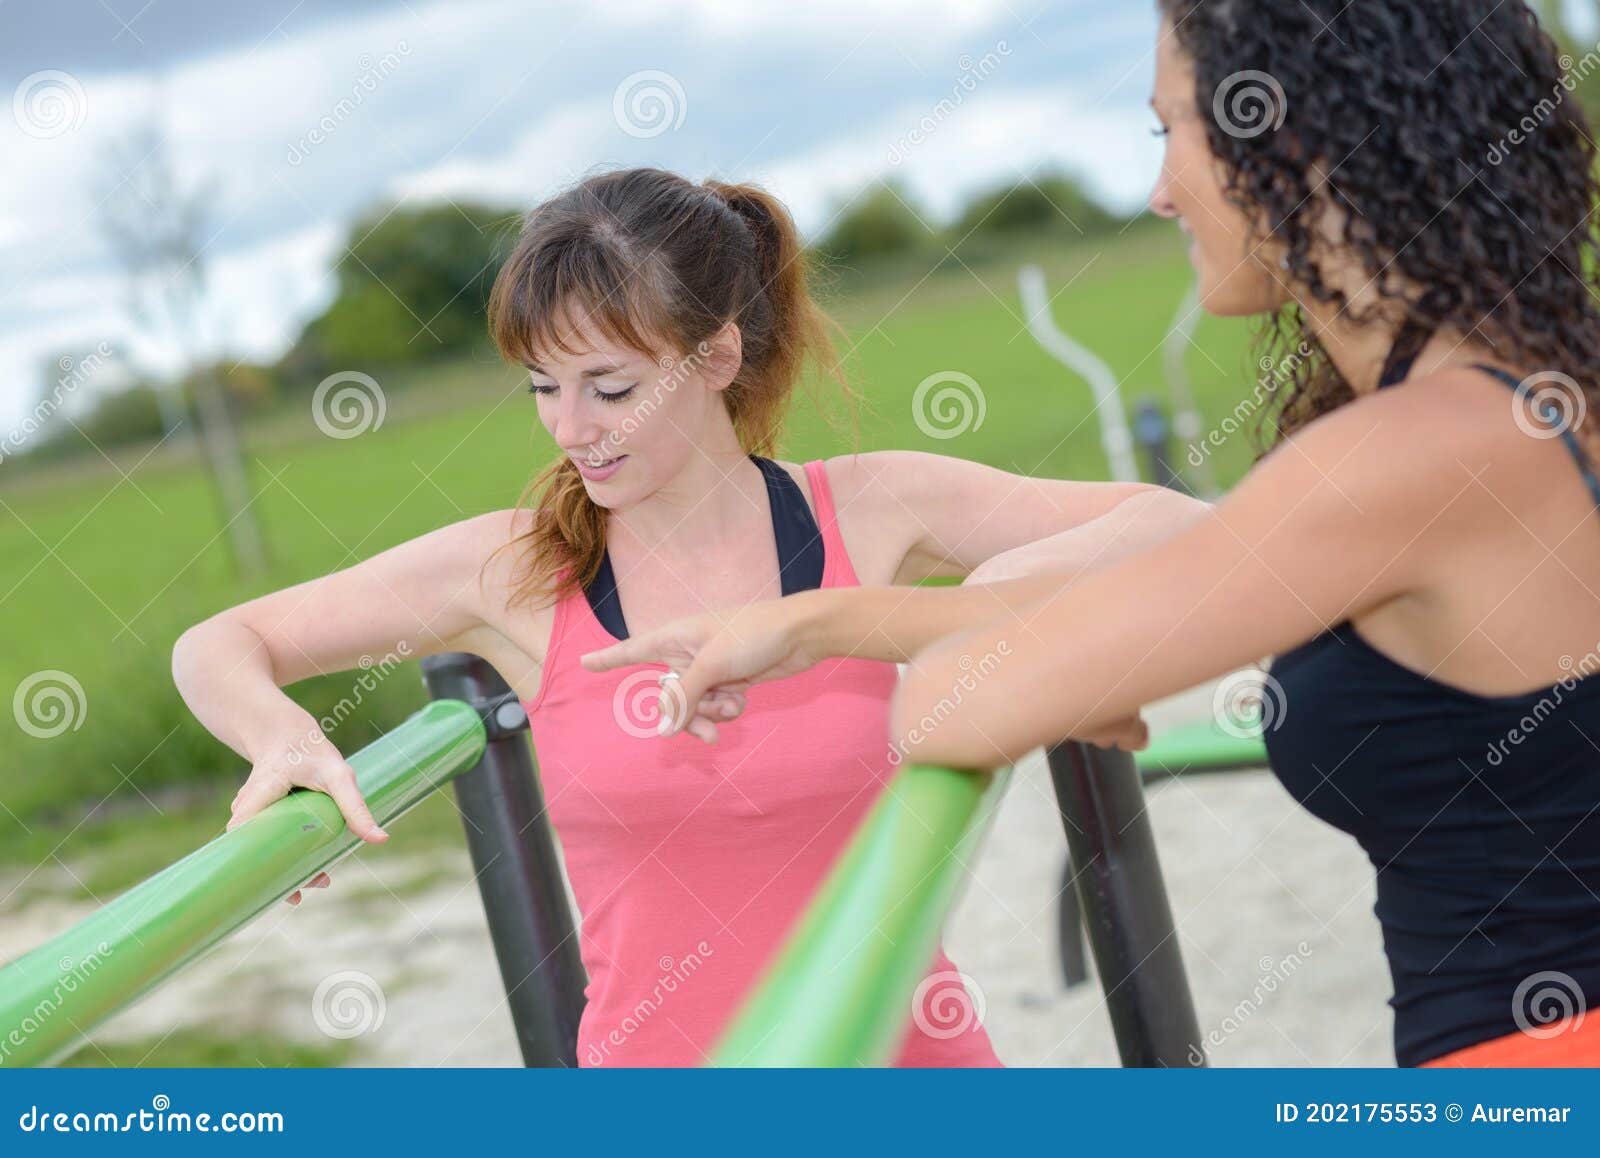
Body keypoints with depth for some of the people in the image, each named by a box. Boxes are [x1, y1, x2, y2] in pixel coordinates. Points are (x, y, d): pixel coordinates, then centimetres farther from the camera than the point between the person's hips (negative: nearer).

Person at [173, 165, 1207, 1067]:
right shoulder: (510, 573, -5)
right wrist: (283, 737, -18)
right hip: (656, 1051, 0)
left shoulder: (870, 513, -5)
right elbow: (219, 647, 4)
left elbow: (1181, 529, -3)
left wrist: (1026, 572, -22)